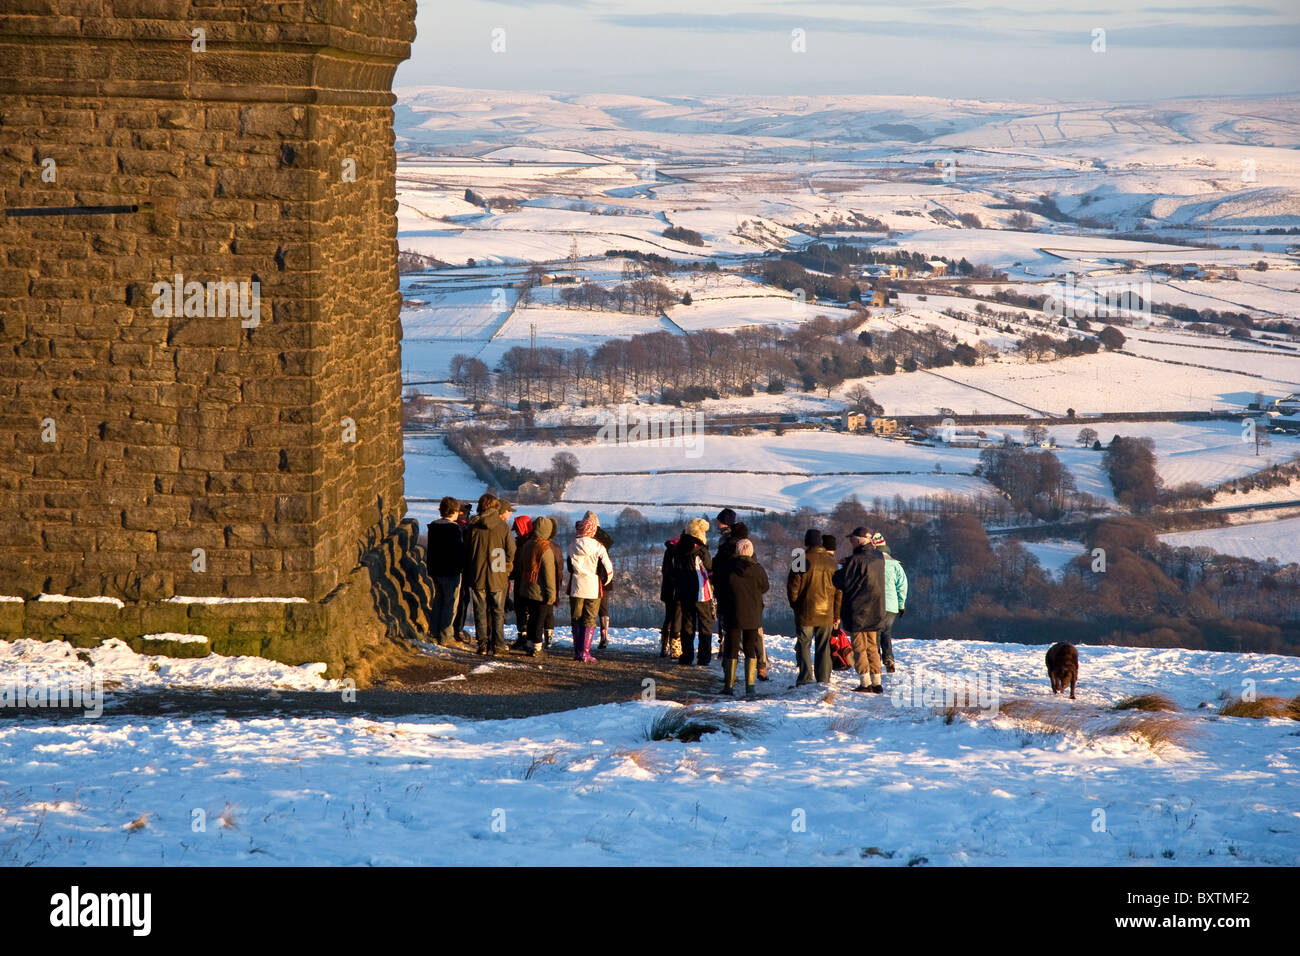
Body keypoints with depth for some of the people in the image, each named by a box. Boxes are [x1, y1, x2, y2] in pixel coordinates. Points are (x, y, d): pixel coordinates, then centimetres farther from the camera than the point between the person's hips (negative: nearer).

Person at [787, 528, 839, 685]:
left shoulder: (801, 561, -10)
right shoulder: (831, 561, 3)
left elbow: (792, 587, -6)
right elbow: (838, 590, 7)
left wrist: (795, 606, 11)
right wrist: (837, 614, 13)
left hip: (805, 613, -3)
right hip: (826, 613, 3)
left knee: (803, 645, 5)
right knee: (823, 648, 9)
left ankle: (806, 678, -3)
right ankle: (823, 679, 9)